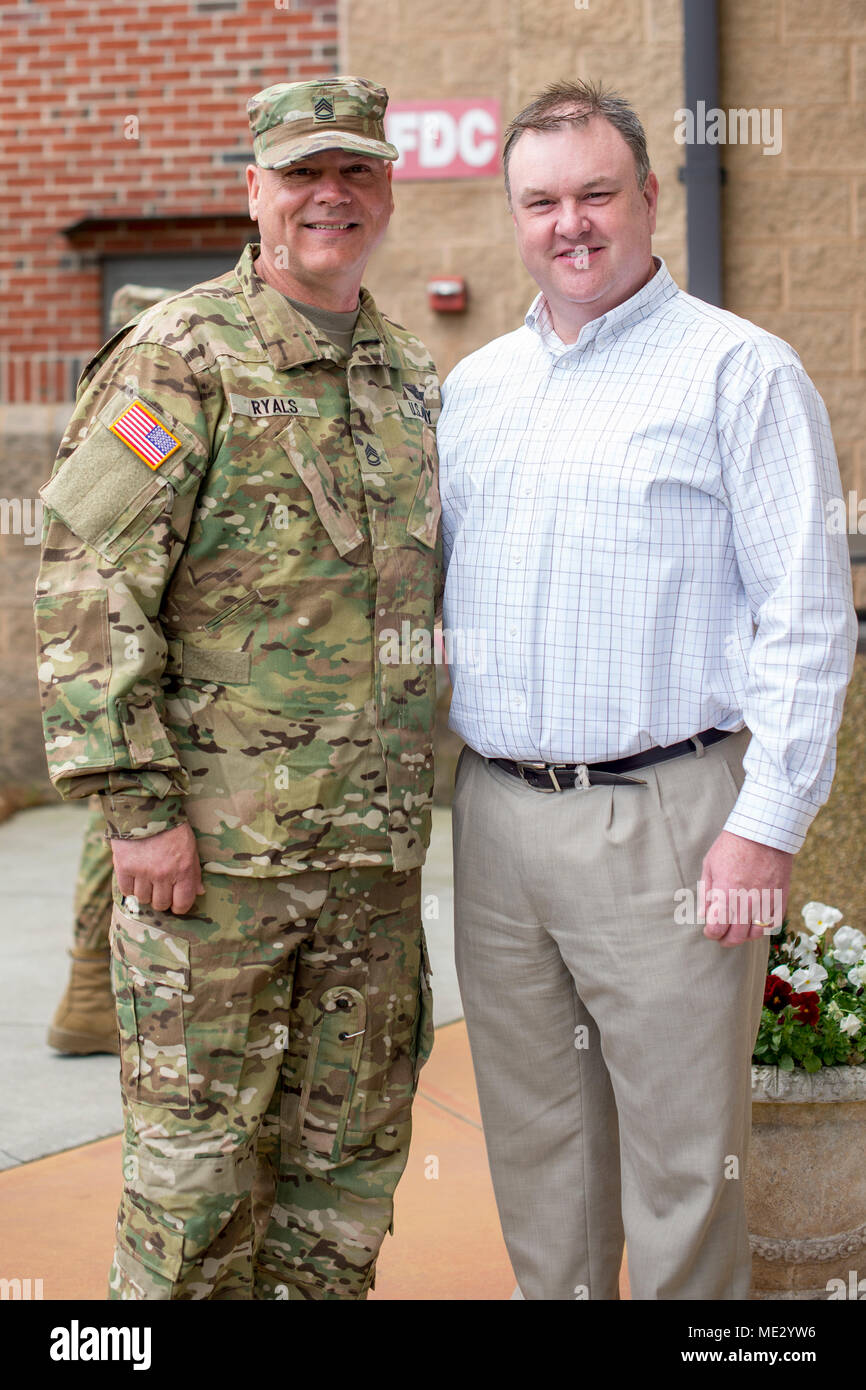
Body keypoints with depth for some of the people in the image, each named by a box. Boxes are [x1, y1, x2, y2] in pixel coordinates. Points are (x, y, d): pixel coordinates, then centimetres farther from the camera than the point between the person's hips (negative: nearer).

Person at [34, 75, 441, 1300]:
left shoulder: (417, 382, 13)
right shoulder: (180, 359, -7)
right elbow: (90, 590, -13)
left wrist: (413, 784, 17)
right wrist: (138, 803, -17)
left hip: (378, 841, 6)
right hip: (215, 838, -6)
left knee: (353, 1141, 14)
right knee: (199, 1144, 3)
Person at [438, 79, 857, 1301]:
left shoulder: (740, 370, -4)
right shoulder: (474, 387, 15)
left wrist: (767, 826, -15)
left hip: (660, 817, -5)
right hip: (495, 817, 6)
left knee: (680, 1147, 1)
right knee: (533, 1132, 15)